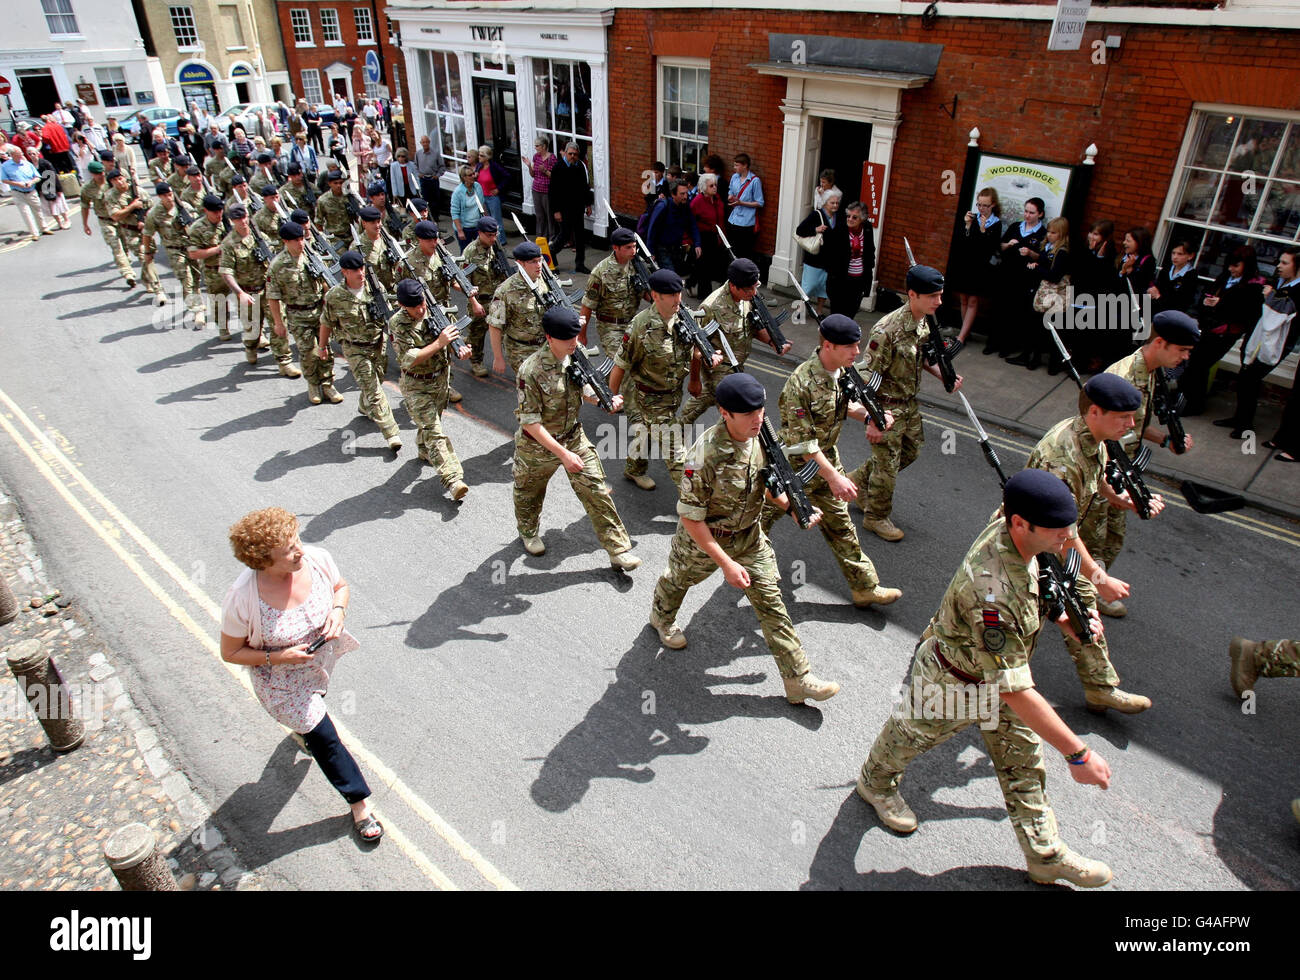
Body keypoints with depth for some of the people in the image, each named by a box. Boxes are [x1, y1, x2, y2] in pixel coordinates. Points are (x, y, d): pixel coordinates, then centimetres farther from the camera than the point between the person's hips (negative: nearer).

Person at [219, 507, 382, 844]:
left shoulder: (317, 559, -26)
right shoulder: (242, 598, -35)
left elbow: (341, 587, -3)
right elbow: (230, 653, -19)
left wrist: (339, 610, -23)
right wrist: (278, 657, -30)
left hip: (321, 663, 4)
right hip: (281, 682, -4)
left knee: (313, 706, 35)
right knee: (325, 740, 6)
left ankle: (302, 730, 74)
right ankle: (359, 802, 29)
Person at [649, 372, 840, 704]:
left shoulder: (761, 437, -15)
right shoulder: (706, 456, -35)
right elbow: (690, 519, -28)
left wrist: (791, 506, -8)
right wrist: (726, 563, -27)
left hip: (750, 536, 4)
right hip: (703, 540, -4)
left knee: (771, 601, 5)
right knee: (678, 580, 25)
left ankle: (798, 679, 15)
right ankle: (662, 618, 60)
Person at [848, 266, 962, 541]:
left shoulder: (924, 322, -2)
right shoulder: (888, 330, -28)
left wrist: (945, 376, -2)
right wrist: (872, 421, -22)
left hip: (909, 403, 8)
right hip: (887, 408, -8)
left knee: (910, 451, 23)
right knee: (888, 465, 5)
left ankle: (859, 479, 43)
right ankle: (876, 517, 28)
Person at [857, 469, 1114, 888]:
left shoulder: (1006, 527, -19)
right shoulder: (990, 589, -45)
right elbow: (1016, 690, -41)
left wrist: (1063, 617, -2)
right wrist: (1078, 753, -35)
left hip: (997, 671, 7)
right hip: (952, 681, -7)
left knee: (1023, 761, 18)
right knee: (910, 736, 23)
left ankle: (1045, 854, 37)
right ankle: (875, 783, 54)